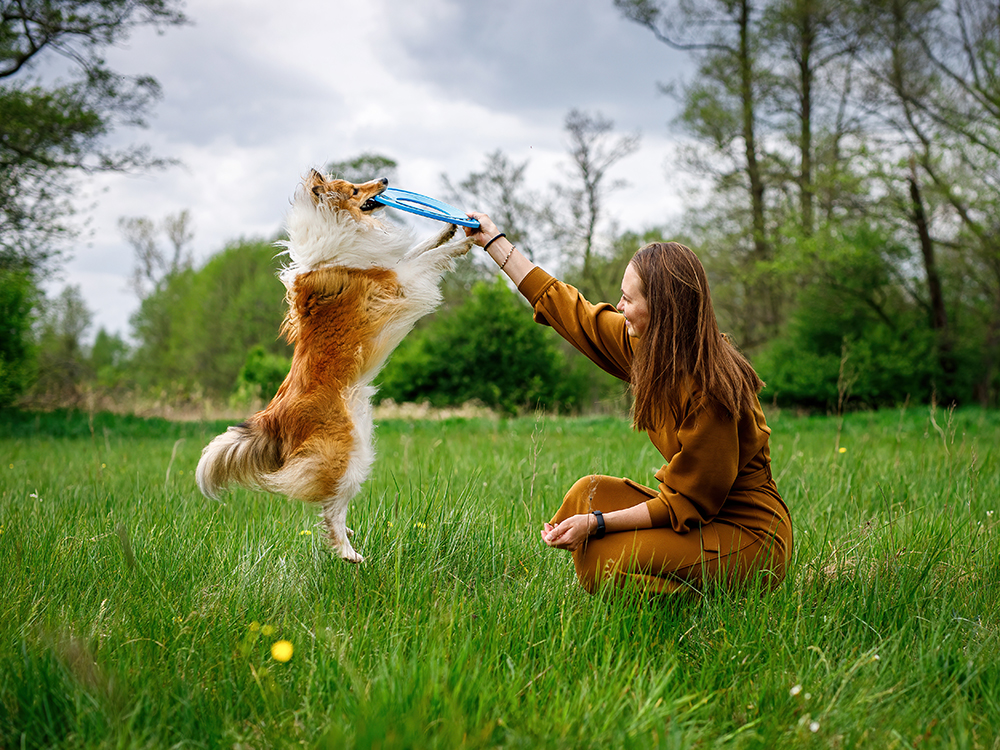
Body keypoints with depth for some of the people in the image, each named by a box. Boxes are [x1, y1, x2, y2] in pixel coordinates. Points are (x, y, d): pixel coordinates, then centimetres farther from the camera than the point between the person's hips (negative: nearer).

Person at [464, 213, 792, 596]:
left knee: (605, 561, -23)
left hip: (748, 535, -9)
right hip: (704, 512, 9)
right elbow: (569, 309, 10)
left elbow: (686, 504, -21)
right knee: (591, 491, -1)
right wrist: (495, 241, 16)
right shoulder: (646, 347, -1)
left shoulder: (708, 391, -26)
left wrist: (597, 523, -21)